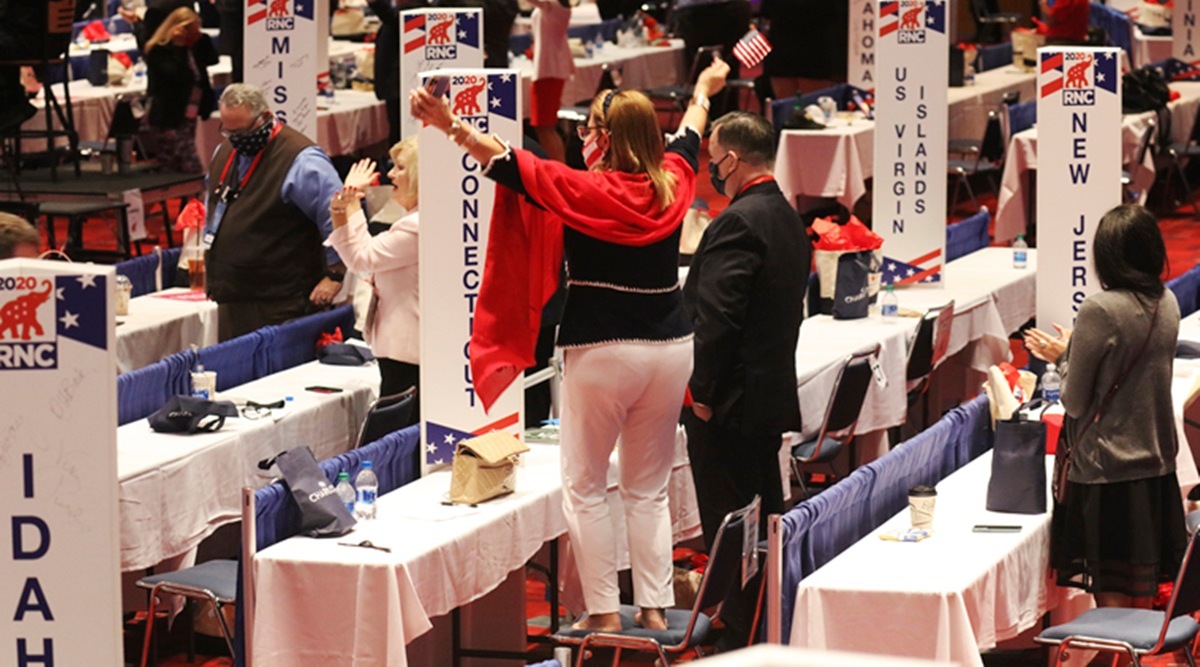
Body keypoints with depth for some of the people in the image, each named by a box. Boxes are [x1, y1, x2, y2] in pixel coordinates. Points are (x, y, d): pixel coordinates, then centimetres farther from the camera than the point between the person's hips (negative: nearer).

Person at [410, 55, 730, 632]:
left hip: (601, 352, -5)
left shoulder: (585, 191, -12)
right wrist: (703, 91, 45)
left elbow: (507, 161, -12)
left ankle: (603, 611, 3)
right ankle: (654, 605, 13)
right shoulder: (670, 185, 4)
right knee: (649, 490, 15)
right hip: (670, 347, 5)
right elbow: (687, 138, 25)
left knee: (585, 488, 6)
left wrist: (450, 125, -6)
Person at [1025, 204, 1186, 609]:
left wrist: (1063, 357, 6)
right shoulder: (1167, 305, 3)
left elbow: (1076, 403, -11)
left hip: (1107, 470, -7)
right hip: (1157, 466, 7)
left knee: (1112, 602, 1)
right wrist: (1073, 351, 16)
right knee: (1143, 601, 15)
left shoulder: (1099, 310, -17)